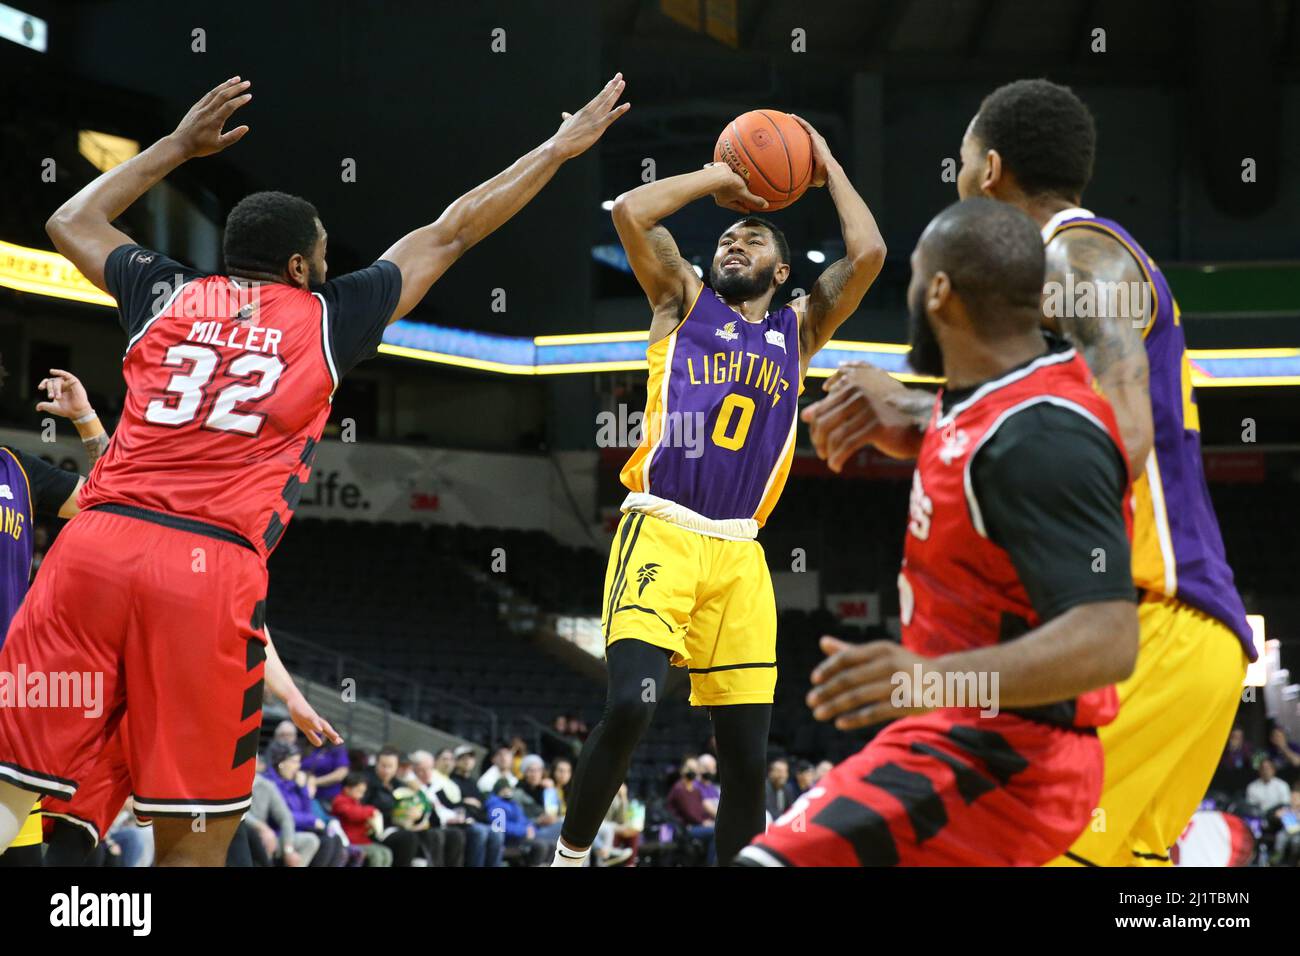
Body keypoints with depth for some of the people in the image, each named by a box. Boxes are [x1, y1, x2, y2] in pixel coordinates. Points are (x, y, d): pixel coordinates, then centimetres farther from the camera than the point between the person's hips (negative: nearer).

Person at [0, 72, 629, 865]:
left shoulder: (169, 295, 19)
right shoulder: (326, 317, 13)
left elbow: (73, 220, 39)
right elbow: (449, 235, 25)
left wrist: (179, 146, 46)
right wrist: (561, 148, 35)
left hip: (96, 541, 3)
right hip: (215, 566, -3)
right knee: (194, 837, 4)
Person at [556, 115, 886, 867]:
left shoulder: (799, 331, 17)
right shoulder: (684, 301, 12)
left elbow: (868, 253, 4)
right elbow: (631, 212, -3)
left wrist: (830, 170, 15)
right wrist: (717, 179, 9)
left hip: (738, 554, 3)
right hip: (661, 535, -3)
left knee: (748, 754, 1)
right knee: (630, 706, -22)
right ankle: (570, 854, -4)